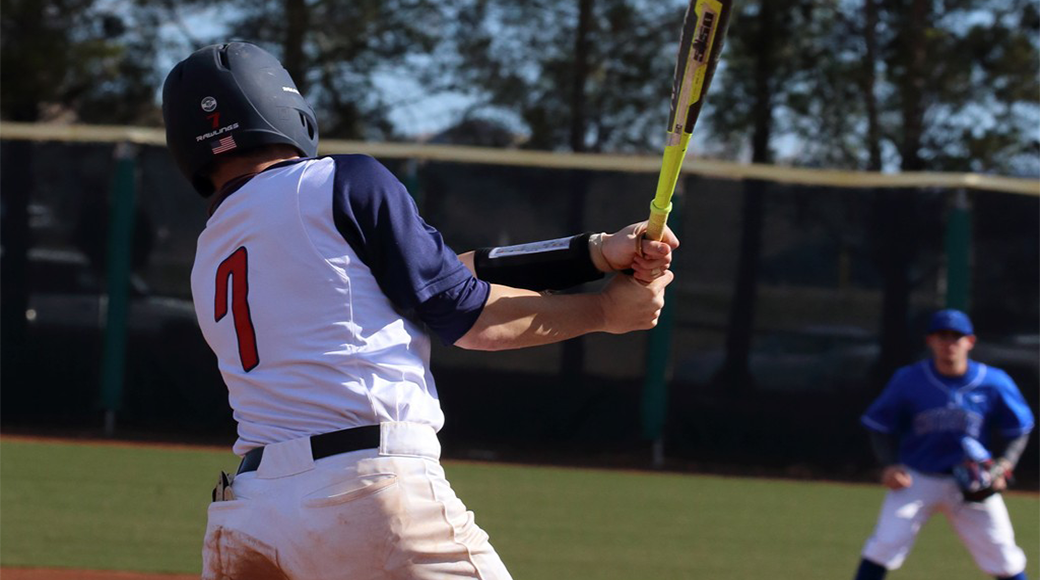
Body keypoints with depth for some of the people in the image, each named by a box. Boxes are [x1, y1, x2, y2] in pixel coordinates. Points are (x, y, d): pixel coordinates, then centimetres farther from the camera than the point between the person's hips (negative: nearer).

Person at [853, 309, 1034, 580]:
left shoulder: (994, 383, -8)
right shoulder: (909, 380, -9)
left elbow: (1017, 429, 5)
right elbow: (880, 426, 3)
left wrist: (1003, 467, -10)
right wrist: (889, 465, -12)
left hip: (973, 484, 1)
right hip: (916, 478, -1)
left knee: (1003, 555, 3)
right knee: (885, 545, -14)